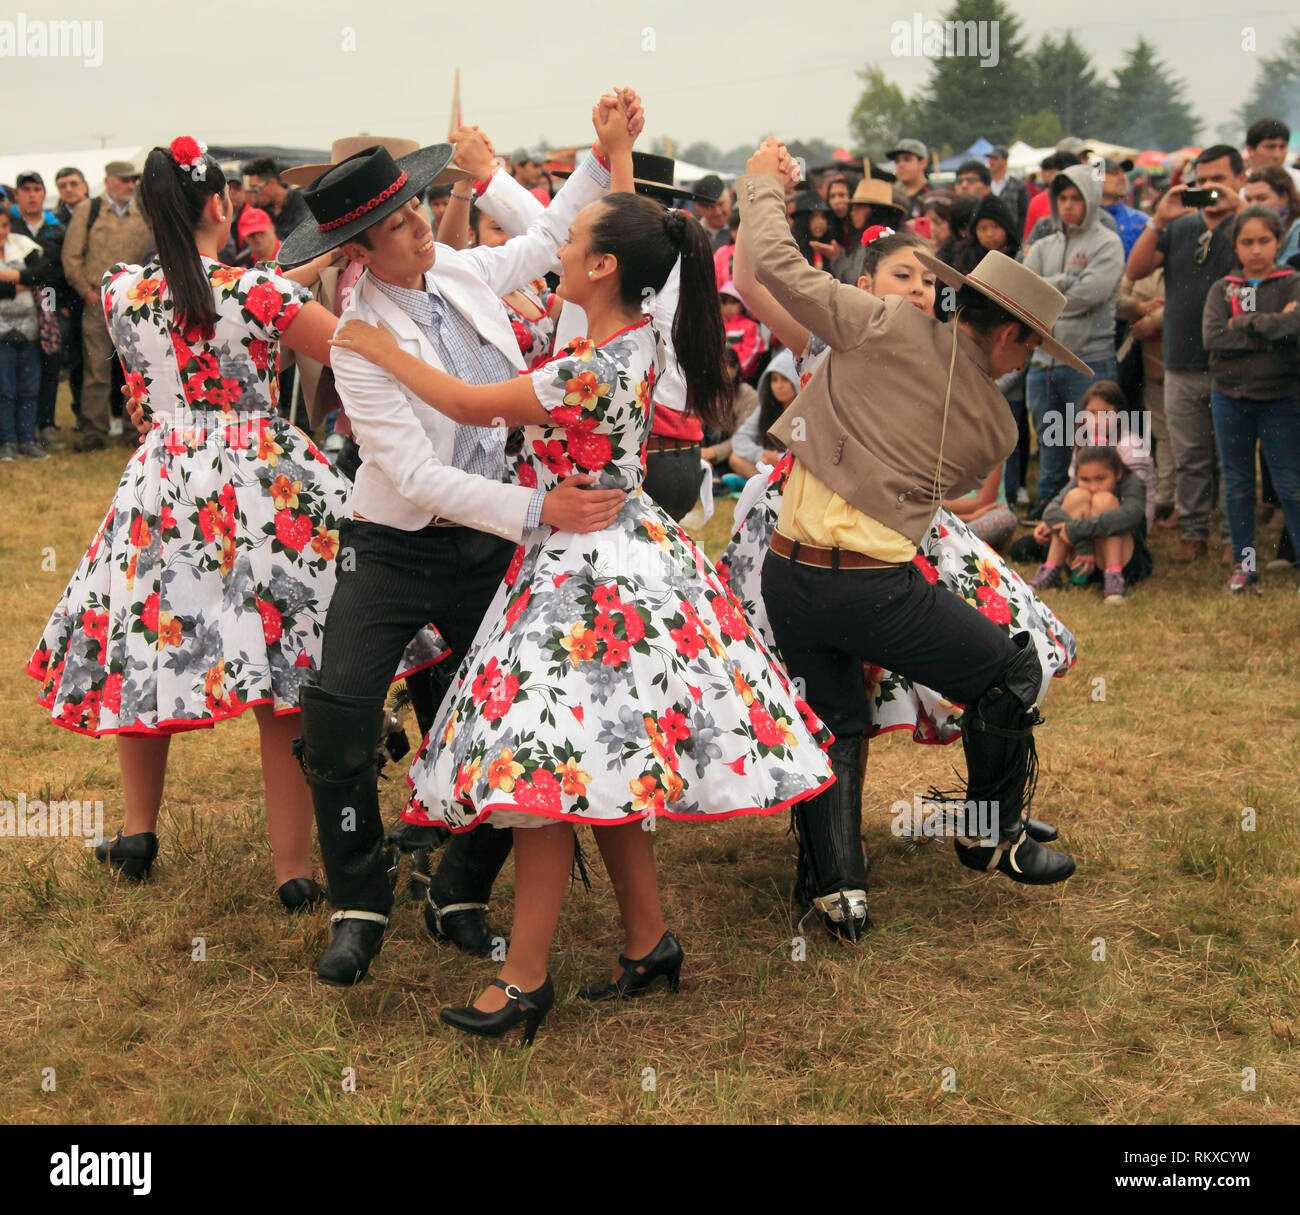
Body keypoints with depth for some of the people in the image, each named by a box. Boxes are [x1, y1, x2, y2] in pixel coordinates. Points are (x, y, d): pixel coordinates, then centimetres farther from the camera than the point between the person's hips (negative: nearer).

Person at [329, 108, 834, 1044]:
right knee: (606, 763, 16)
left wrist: (383, 350, -1)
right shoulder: (644, 339, 2)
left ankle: (525, 980, 0)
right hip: (632, 554, 10)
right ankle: (649, 940, 24)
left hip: (584, 572, -10)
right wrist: (619, 158, 30)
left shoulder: (590, 373, -23)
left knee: (548, 764, -6)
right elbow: (633, 240, 23)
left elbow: (470, 406, -12)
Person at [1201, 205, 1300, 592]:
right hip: (1230, 396, 3)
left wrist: (1245, 323, -14)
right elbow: (1212, 337, -11)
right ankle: (1244, 564, 19)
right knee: (1237, 483, 9)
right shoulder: (1222, 289, 5)